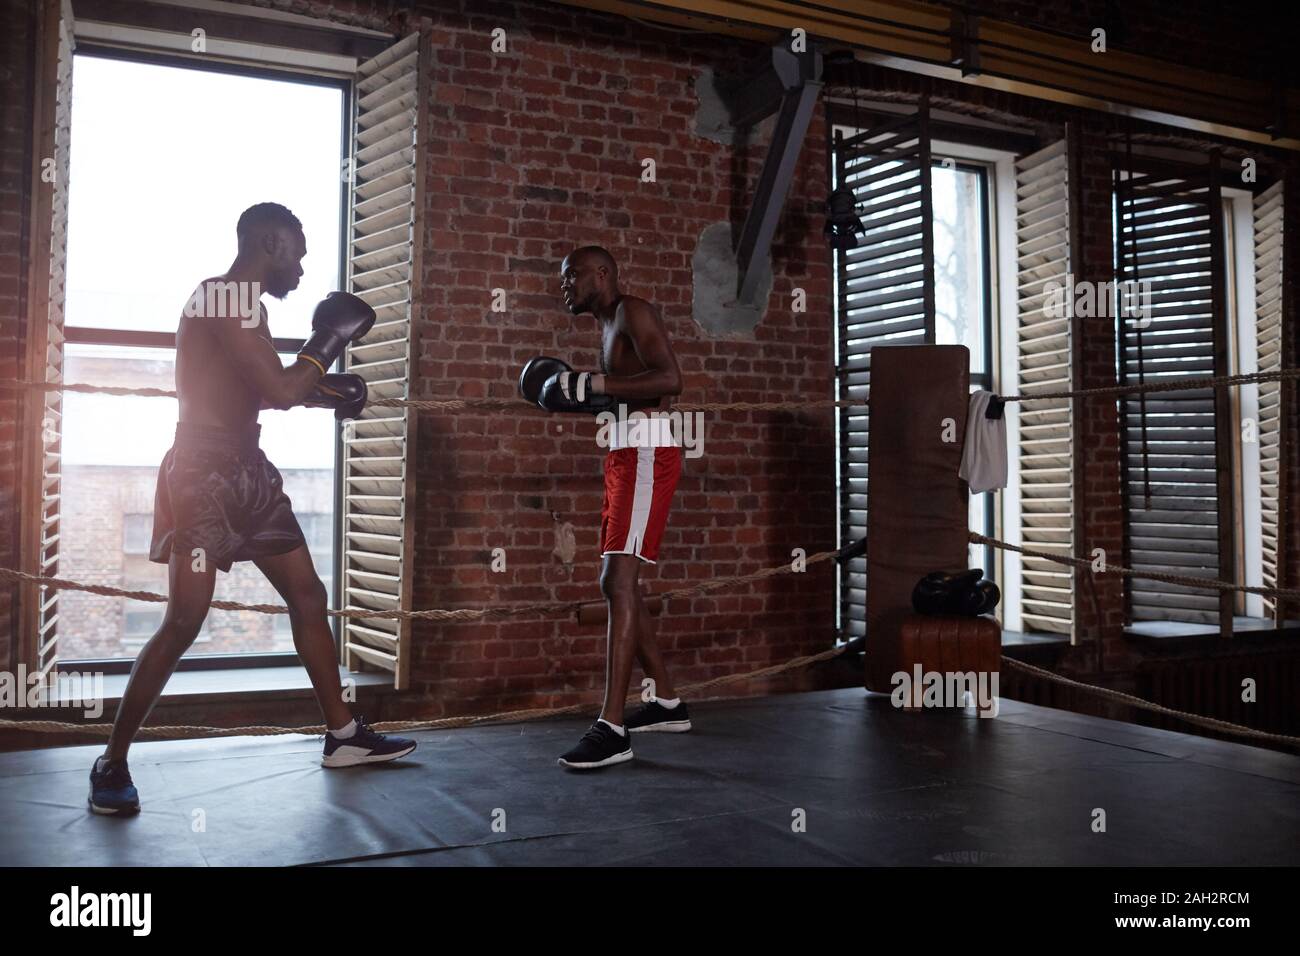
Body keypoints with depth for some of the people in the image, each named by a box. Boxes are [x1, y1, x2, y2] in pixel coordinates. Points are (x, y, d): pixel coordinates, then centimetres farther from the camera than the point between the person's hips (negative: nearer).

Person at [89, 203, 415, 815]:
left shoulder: (233, 300, 16)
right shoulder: (228, 298, -15)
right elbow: (281, 392, -22)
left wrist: (331, 392, 16)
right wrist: (330, 340, -8)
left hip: (245, 471, 10)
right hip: (204, 474, -10)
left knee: (308, 596, 10)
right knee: (183, 623, -10)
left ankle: (343, 735, 18)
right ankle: (112, 762, 5)